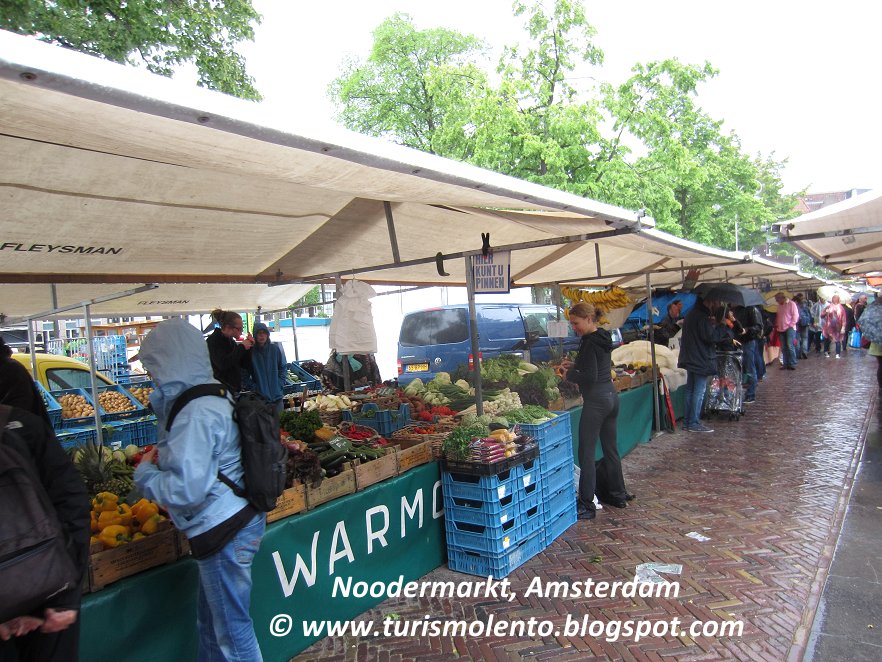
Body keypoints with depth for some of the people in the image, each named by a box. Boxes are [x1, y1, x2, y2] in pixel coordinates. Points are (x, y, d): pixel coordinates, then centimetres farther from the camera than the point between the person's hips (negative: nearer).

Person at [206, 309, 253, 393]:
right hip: (220, 389, -7)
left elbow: (245, 365, 13)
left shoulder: (231, 341, 13)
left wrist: (248, 347, -1)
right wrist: (242, 347, -17)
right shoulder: (213, 341, -9)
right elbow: (223, 364, -24)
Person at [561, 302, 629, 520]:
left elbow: (590, 377, -19)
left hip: (596, 400, -10)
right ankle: (617, 494, 31)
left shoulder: (589, 343, -16)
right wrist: (575, 366, 12)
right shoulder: (603, 338, 12)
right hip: (612, 396, 10)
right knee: (610, 448, 19)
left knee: (586, 452, -5)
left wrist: (569, 373, -5)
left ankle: (586, 505, -1)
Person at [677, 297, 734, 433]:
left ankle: (687, 421, 18)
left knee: (690, 390, 13)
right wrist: (725, 326, -11)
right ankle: (694, 423, -1)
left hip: (690, 359, 10)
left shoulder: (691, 314, 14)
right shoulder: (702, 316, -17)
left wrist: (713, 324, 15)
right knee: (699, 392, -4)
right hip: (701, 359, -10)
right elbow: (710, 336, -22)